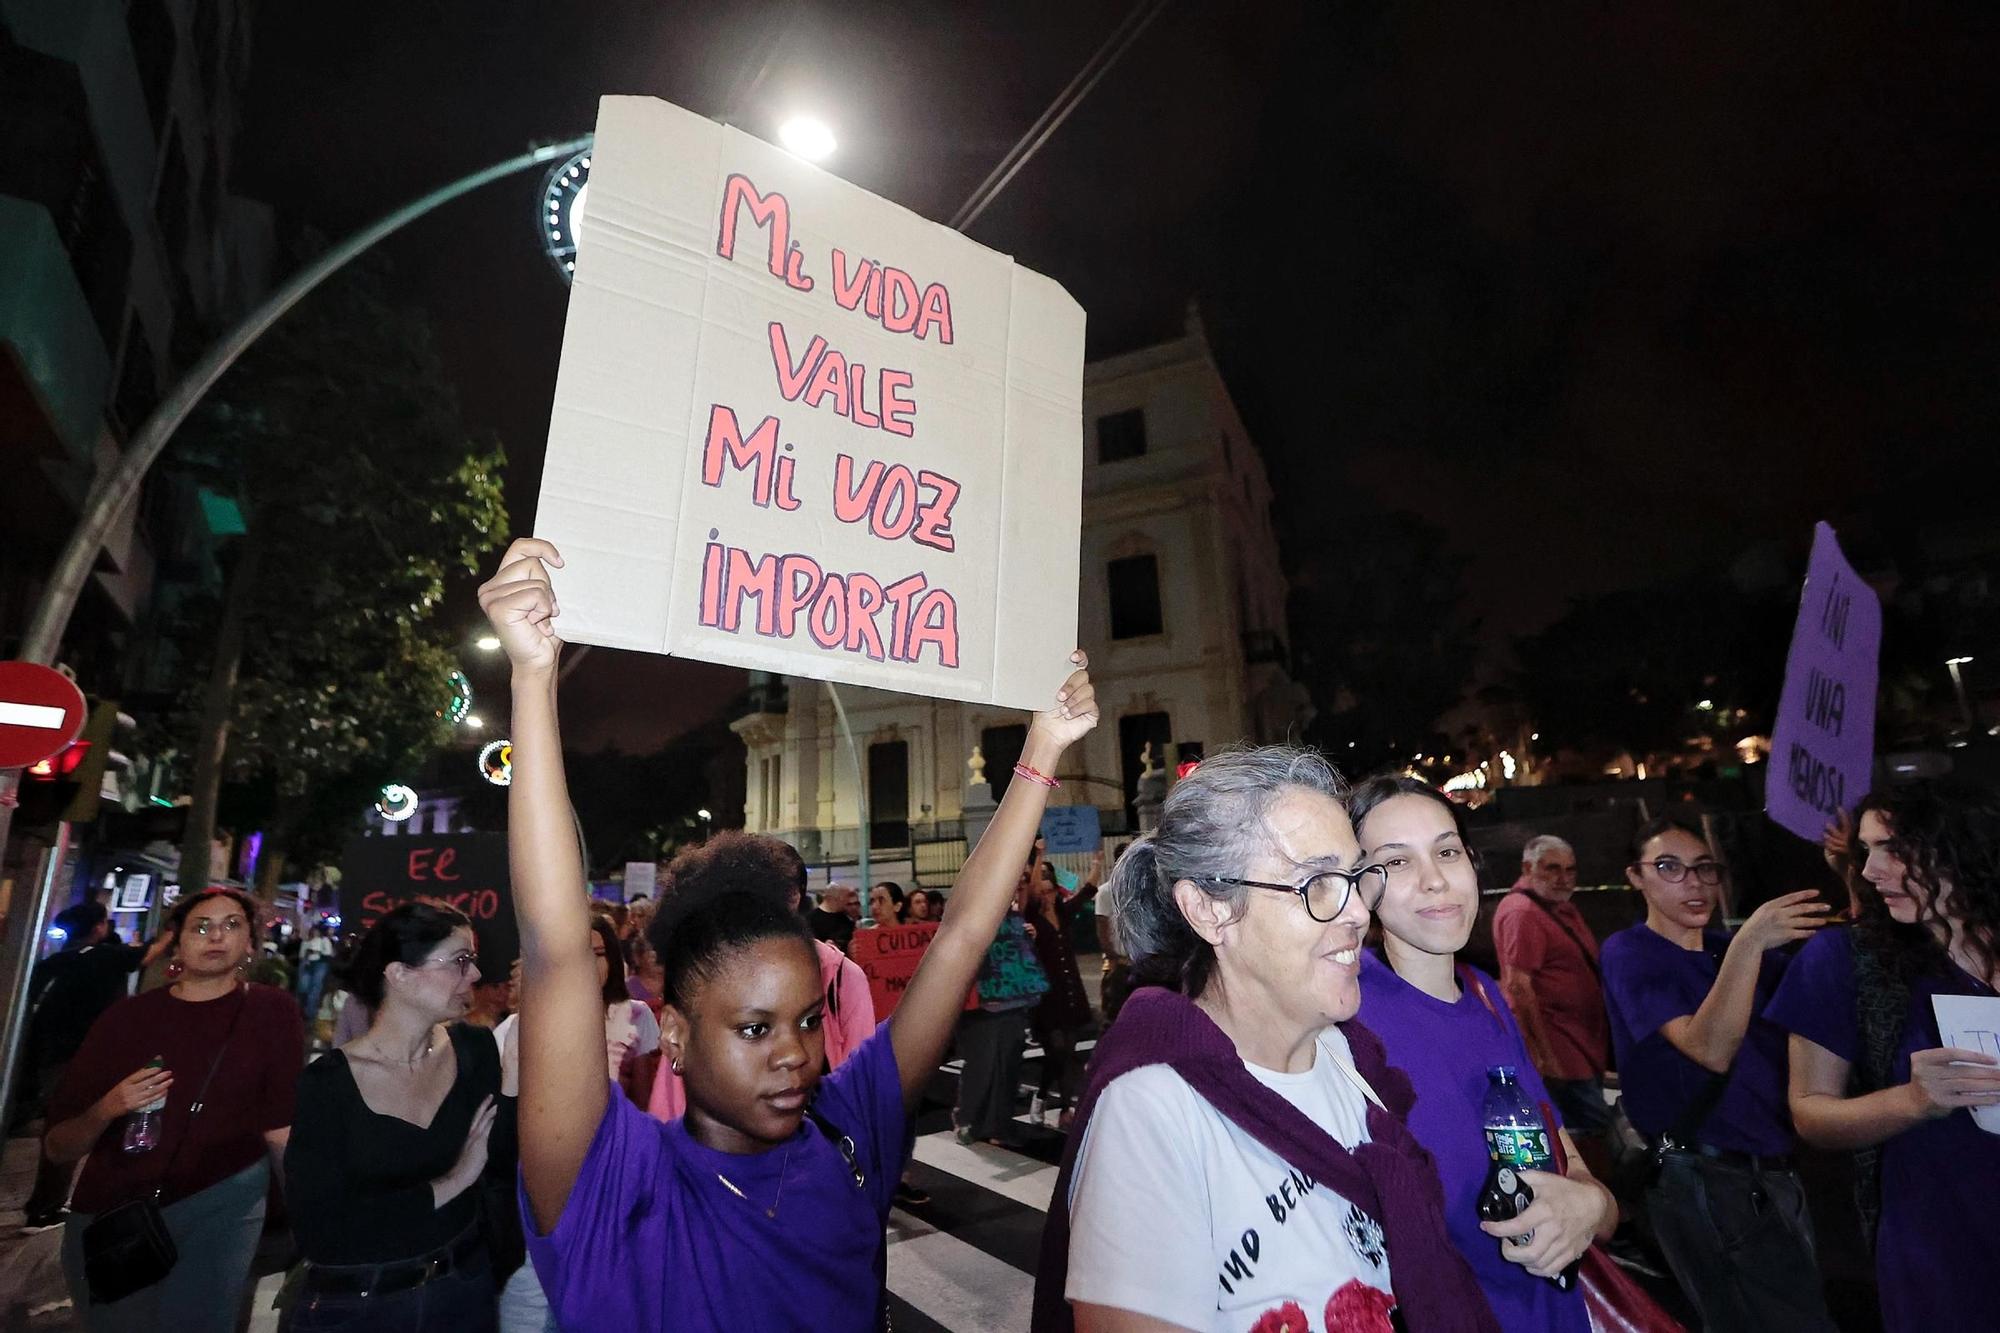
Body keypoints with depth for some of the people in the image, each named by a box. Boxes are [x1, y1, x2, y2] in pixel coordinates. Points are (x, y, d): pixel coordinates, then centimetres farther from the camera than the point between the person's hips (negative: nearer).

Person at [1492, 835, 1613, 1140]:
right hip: (1558, 1051, -10)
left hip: (1584, 1045, 10)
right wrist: (1542, 1054, -23)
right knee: (1596, 1130, -11)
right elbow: (1518, 987, -23)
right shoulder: (1522, 912, -17)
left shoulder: (1562, 907, 14)